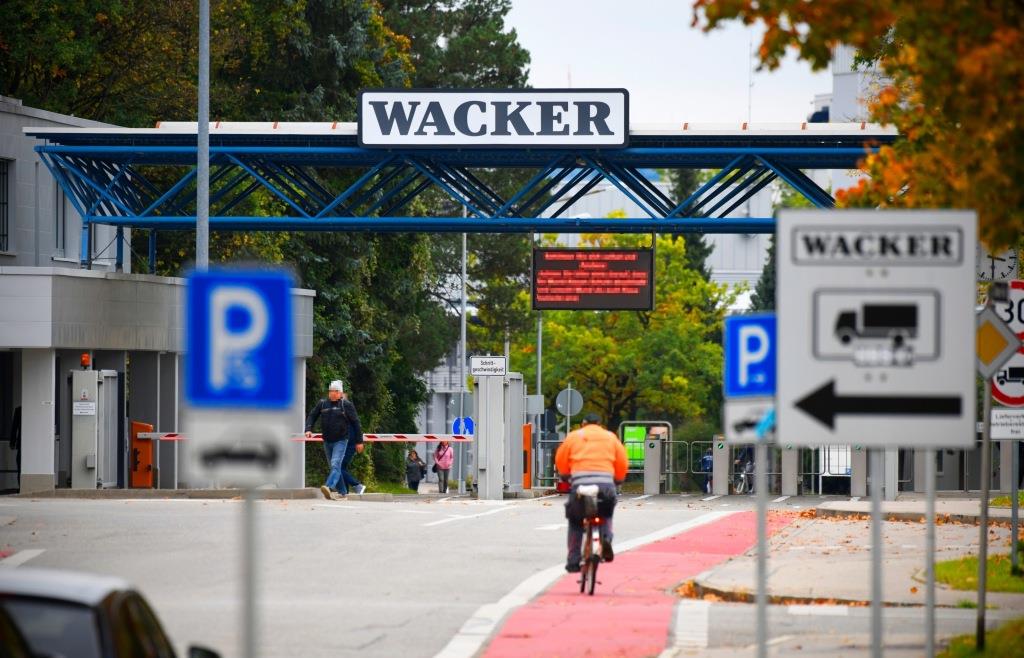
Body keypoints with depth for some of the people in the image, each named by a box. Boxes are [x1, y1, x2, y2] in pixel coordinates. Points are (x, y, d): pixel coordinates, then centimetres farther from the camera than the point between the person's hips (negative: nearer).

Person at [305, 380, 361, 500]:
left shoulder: (347, 405, -4)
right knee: (334, 467, 13)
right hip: (327, 441, 5)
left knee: (335, 464, -22)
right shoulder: (322, 404, 6)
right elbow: (312, 416, 13)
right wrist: (308, 429, -6)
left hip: (340, 441, -5)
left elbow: (355, 423, 0)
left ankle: (329, 487, -40)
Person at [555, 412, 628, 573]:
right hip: (606, 483, 1)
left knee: (575, 522, 14)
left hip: (580, 483, -1)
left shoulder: (574, 436, 15)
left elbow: (560, 461, 18)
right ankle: (606, 538, -4)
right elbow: (623, 463, 16)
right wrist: (618, 480, 33)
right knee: (606, 515, 27)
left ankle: (573, 561, 5)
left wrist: (565, 476, 36)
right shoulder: (610, 437, 19)